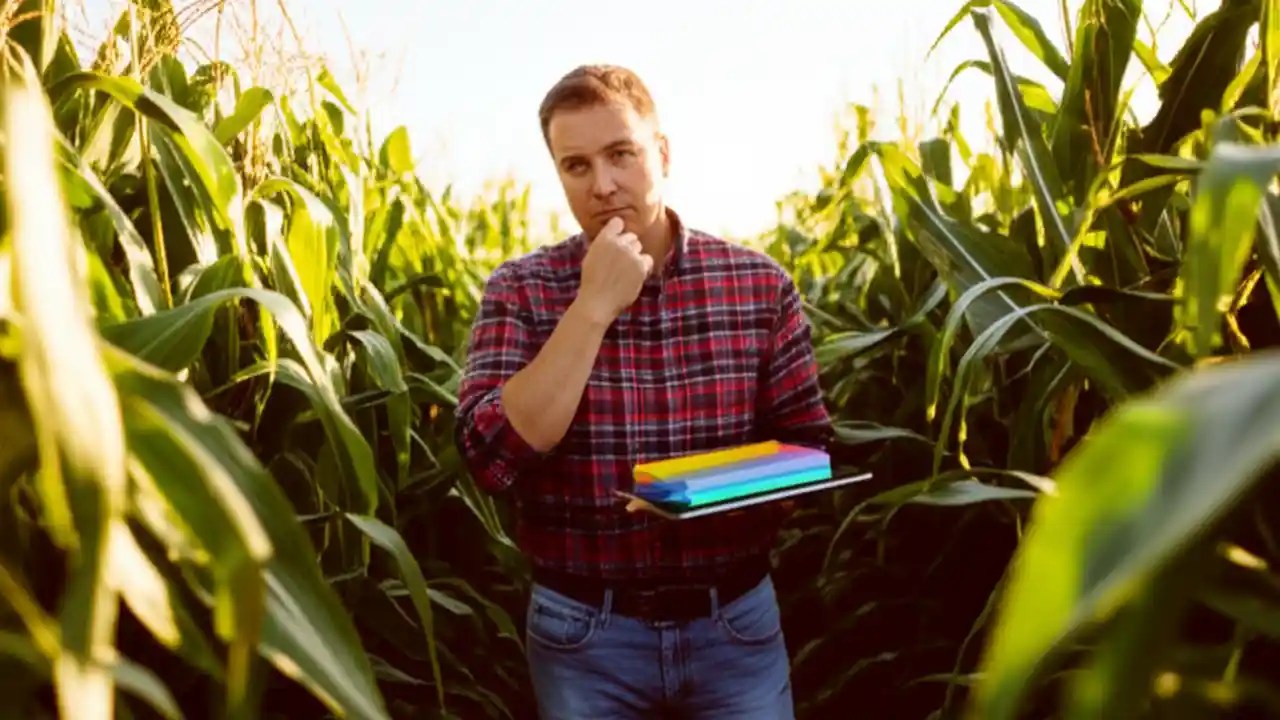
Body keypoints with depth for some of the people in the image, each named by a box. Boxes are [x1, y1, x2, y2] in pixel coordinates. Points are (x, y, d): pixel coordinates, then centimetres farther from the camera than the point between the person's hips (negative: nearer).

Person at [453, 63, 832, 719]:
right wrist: (593, 306, -21)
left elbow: (808, 447, 2)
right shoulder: (519, 291, -7)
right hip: (582, 629, 0)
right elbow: (492, 459, -18)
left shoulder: (759, 284, -4)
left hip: (737, 619, 1)